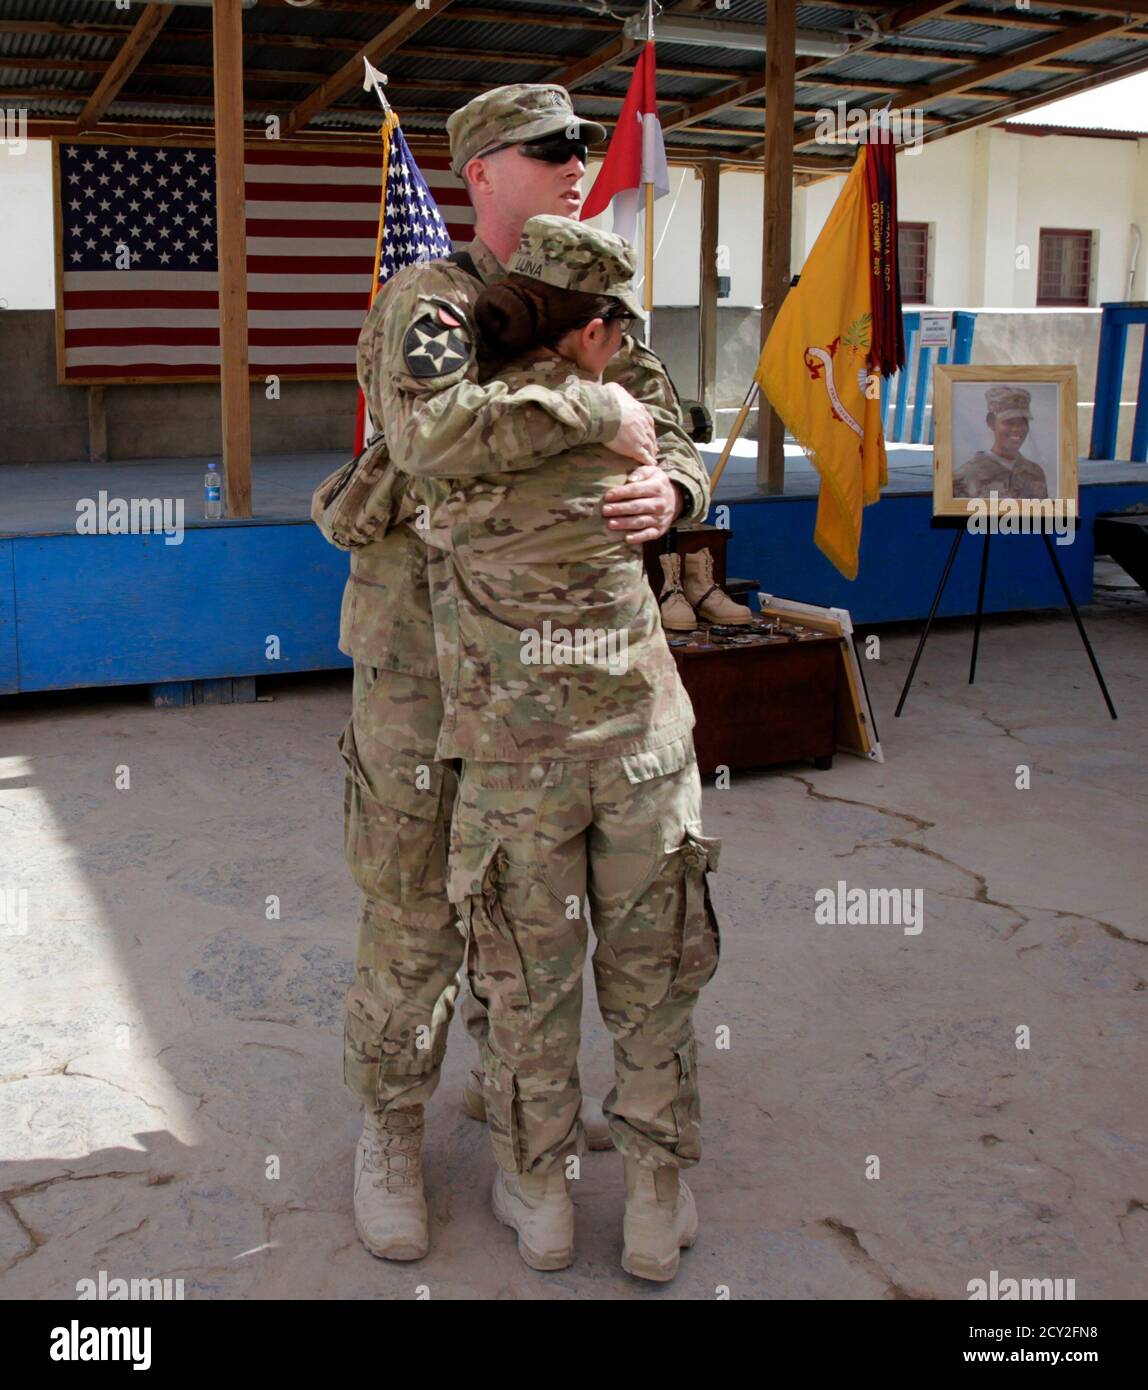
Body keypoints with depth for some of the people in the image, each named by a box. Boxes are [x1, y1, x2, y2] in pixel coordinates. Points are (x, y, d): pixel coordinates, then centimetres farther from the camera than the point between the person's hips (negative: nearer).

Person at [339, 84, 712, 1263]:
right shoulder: (427, 302, -14)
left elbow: (672, 447, 2)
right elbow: (434, 426, -36)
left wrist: (667, 489, -22)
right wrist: (599, 410, -29)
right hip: (423, 657, -6)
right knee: (413, 909, 3)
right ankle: (390, 1131, 22)